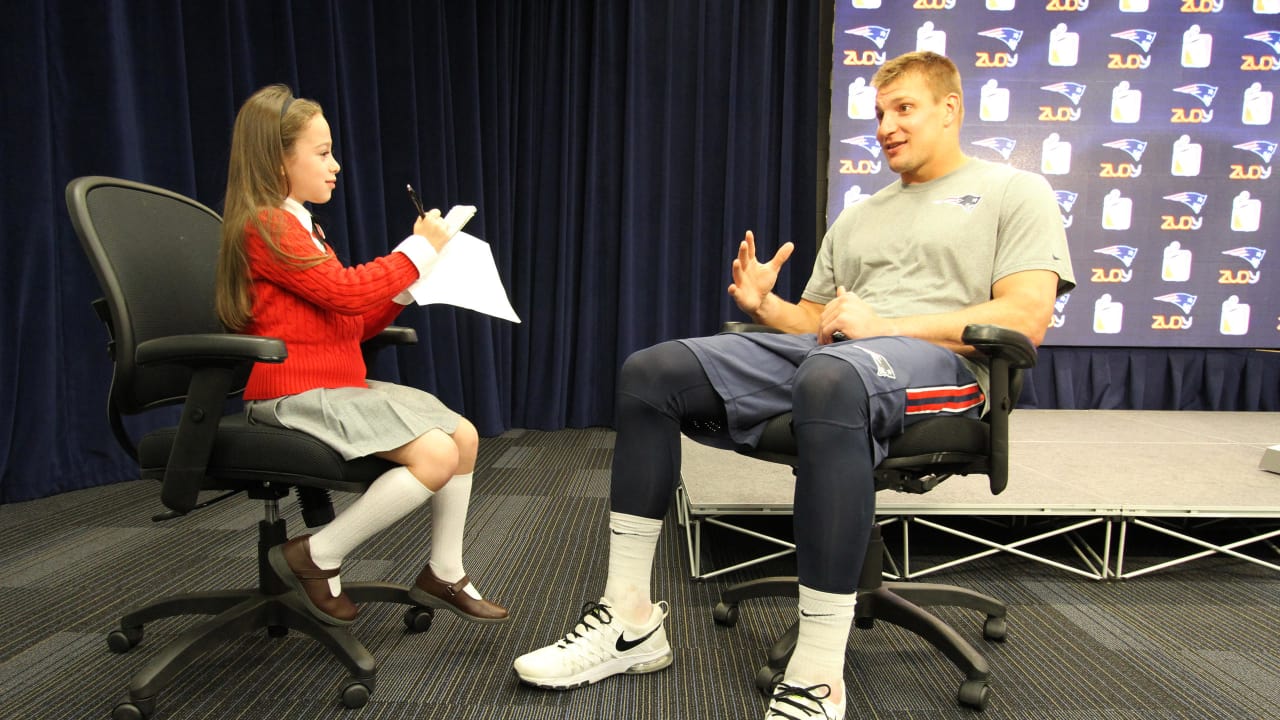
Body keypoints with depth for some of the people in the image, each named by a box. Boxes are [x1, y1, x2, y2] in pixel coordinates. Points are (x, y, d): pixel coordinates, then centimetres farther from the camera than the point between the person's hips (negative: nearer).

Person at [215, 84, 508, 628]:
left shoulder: (299, 226, 20)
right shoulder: (266, 226, -11)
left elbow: (350, 324, 18)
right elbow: (348, 291, -18)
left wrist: (406, 287, 6)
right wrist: (420, 247, -8)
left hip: (341, 385, 10)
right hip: (297, 394, -10)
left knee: (464, 434, 0)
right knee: (436, 454, -23)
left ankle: (444, 574, 12)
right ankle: (317, 557, -6)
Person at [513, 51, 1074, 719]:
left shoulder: (1016, 192, 11)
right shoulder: (858, 216, 28)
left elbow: (1025, 317, -5)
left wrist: (884, 325, -14)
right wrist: (764, 304, 1)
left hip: (937, 363, -6)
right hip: (825, 353, 6)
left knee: (829, 379, -43)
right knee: (650, 373, -13)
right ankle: (631, 620, -11)